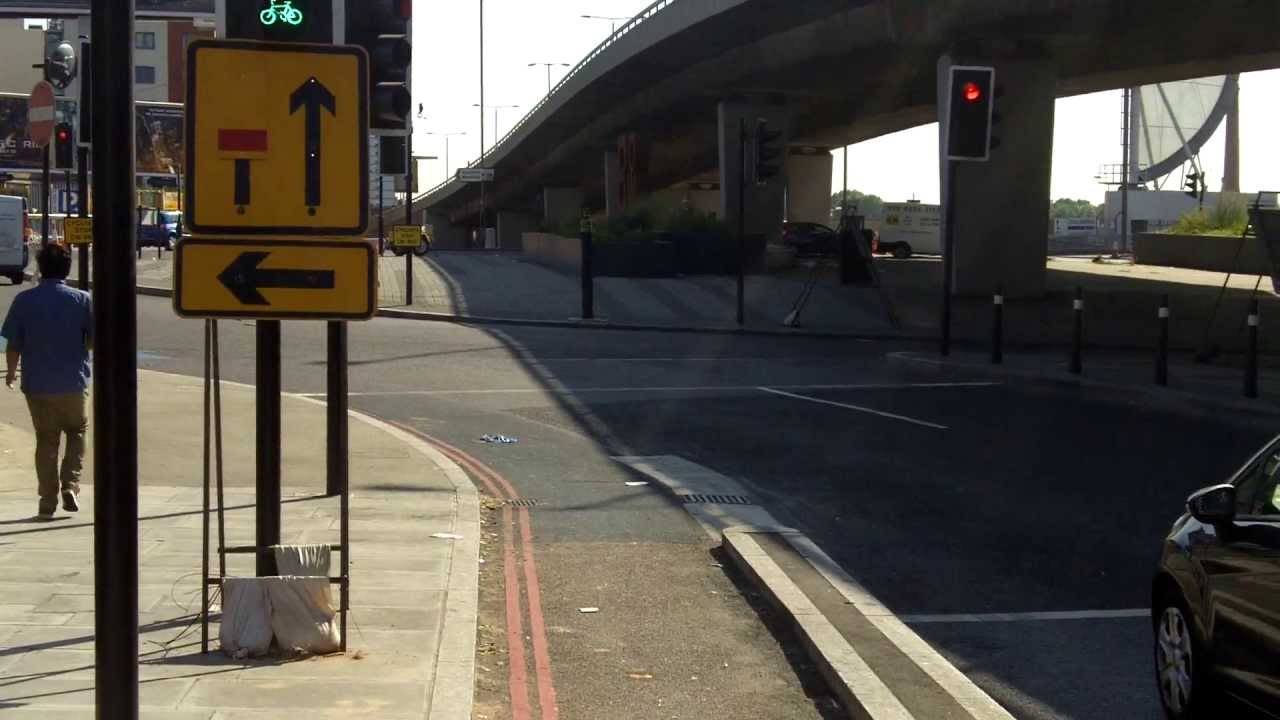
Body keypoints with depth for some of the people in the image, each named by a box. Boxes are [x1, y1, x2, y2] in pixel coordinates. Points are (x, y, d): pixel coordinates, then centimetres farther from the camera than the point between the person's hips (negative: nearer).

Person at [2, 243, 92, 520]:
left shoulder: (24, 300, -6)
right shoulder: (82, 300, -6)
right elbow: (94, 339, -3)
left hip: (37, 383, 0)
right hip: (74, 383, 0)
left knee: (46, 440, 11)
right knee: (77, 431, 20)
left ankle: (48, 501, 10)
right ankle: (70, 485, 2)